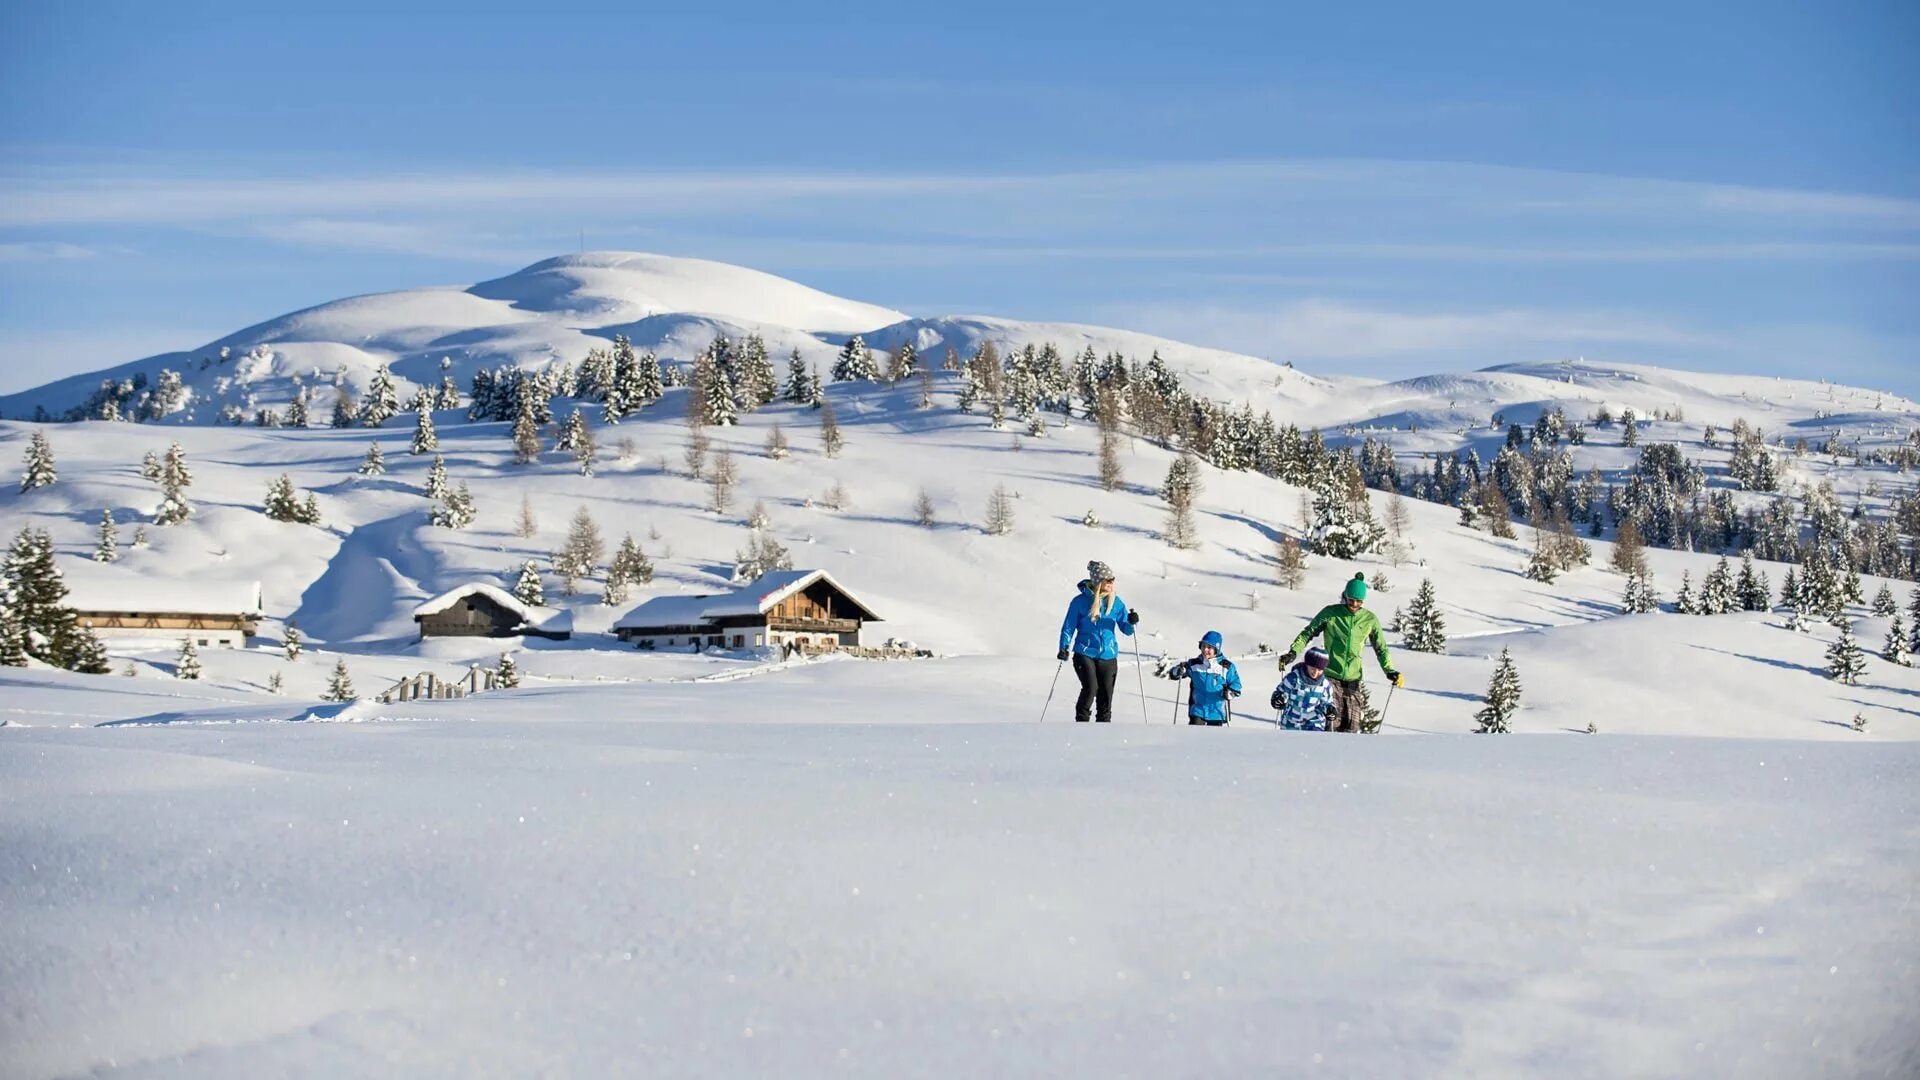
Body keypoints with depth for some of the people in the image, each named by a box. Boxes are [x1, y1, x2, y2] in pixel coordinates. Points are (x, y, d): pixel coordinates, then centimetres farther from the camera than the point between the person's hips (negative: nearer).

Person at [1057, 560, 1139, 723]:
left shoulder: (1116, 602, 4)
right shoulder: (1080, 602, -4)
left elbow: (1126, 630, 8)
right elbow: (1069, 627, 2)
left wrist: (1131, 622, -14)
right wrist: (1064, 648, -10)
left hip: (1108, 656, 3)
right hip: (1085, 653, -3)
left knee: (1105, 696, 3)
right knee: (1090, 688, -21)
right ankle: (1081, 722, -2)